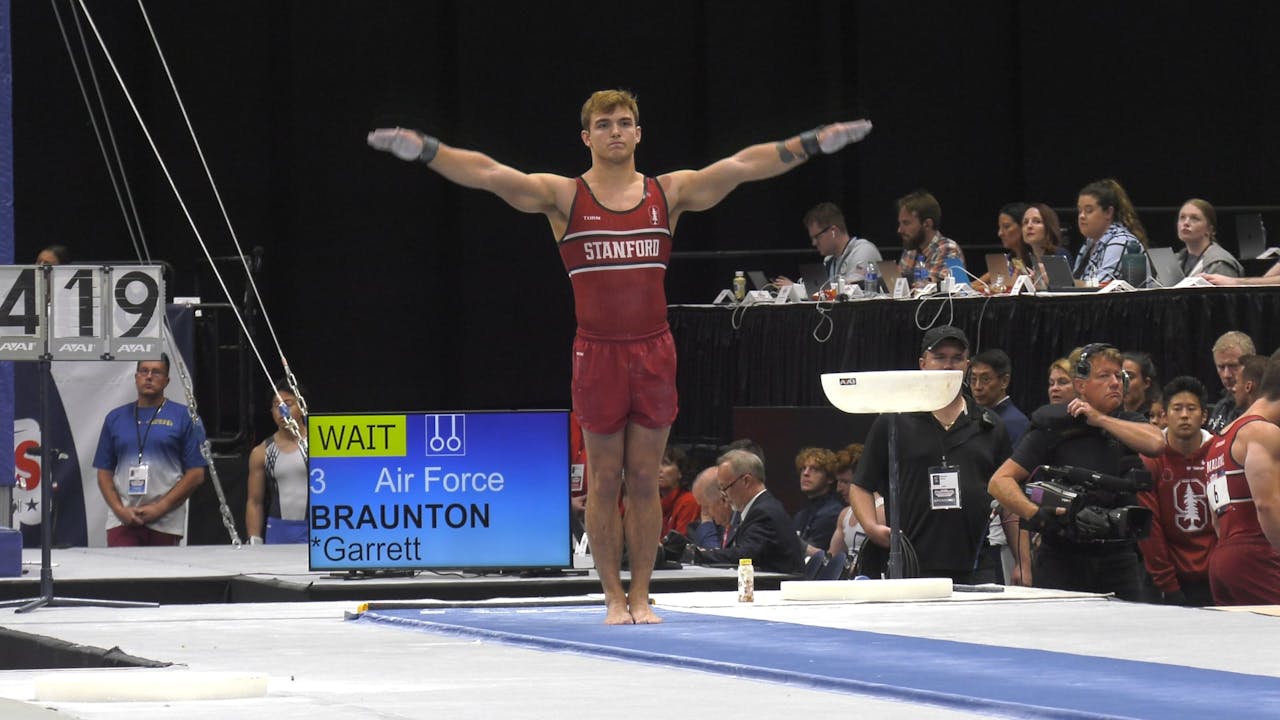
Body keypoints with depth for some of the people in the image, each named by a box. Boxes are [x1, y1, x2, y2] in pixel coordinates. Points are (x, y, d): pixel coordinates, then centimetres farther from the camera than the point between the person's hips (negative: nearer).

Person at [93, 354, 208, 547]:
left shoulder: (184, 417, 4)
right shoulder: (115, 418, 14)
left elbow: (196, 474, 0)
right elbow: (104, 472, 14)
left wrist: (160, 508, -8)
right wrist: (119, 509, -3)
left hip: (165, 524, -2)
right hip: (122, 522, 2)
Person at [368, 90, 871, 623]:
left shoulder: (669, 193, 7)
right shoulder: (563, 197, 1)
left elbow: (743, 165, 1)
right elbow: (488, 175, -9)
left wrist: (815, 143, -7)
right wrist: (423, 150, -23)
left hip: (654, 353, 1)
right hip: (597, 354, -1)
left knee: (645, 481, 5)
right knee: (604, 481, 3)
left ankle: (641, 595, 12)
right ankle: (613, 596, 11)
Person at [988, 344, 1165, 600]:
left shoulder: (1129, 424, 11)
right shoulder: (1054, 428, 0)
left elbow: (1155, 443, -13)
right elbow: (1000, 482, -6)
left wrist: (1100, 419, -8)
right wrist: (1036, 515, -23)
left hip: (1119, 561, 3)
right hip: (1061, 559, -3)